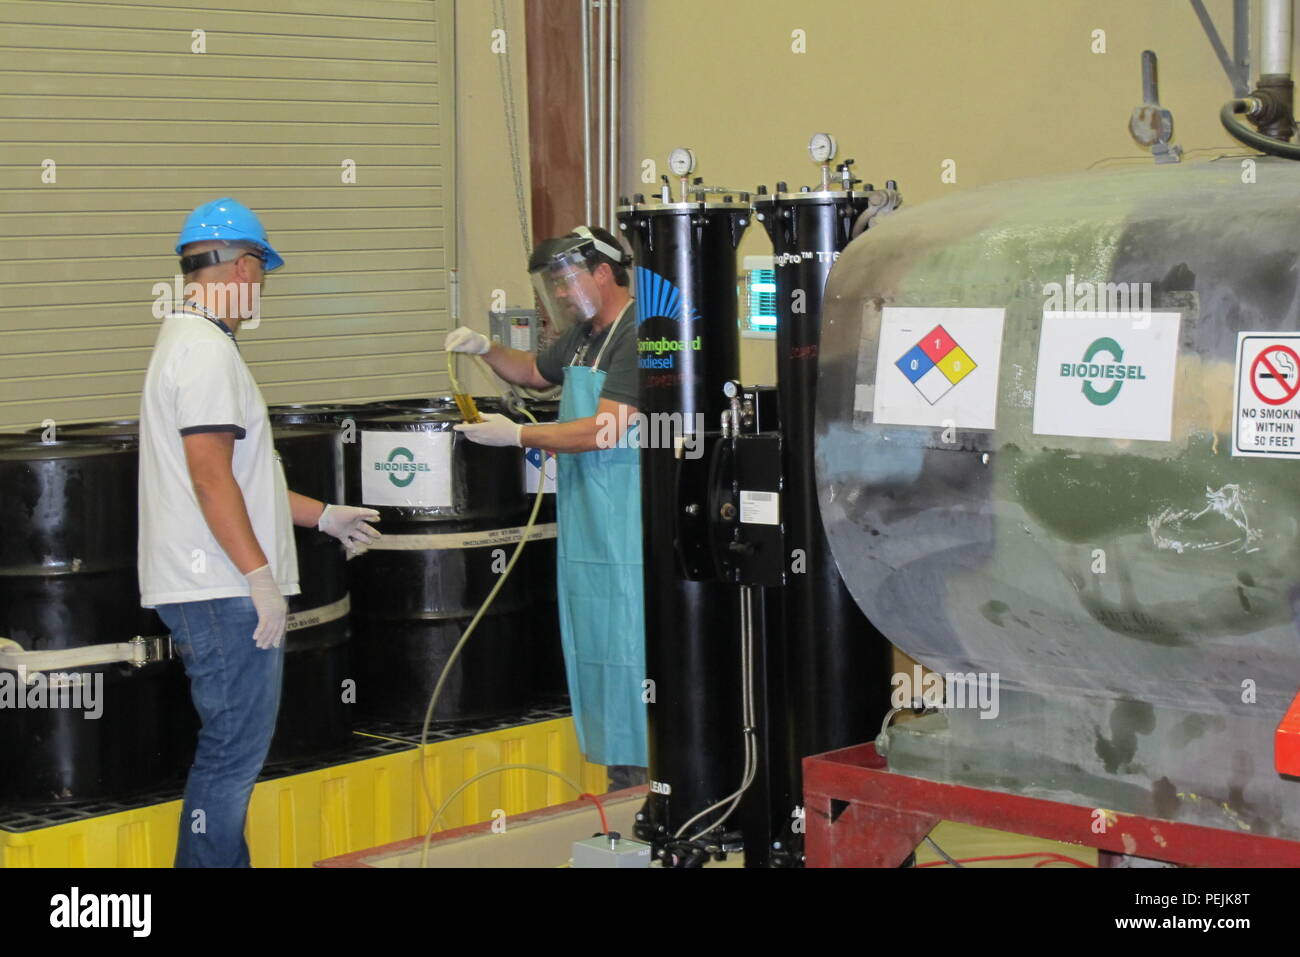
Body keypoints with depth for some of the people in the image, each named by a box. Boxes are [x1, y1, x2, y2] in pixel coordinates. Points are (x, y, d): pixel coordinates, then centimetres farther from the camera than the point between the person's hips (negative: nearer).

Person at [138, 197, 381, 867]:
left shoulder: (187, 342, 20)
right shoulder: (207, 351, -13)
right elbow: (211, 477, -22)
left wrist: (322, 516, 31)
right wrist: (261, 577, -21)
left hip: (219, 591, 11)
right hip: (225, 591, -11)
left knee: (232, 749, 16)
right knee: (233, 752, -6)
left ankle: (225, 862, 23)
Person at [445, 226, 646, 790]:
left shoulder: (636, 336, -16)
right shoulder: (584, 333, 14)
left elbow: (604, 430, -23)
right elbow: (537, 373, 34)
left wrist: (517, 436, -16)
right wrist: (486, 350, 15)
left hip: (626, 525, -10)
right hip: (584, 520, 10)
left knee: (625, 644, -7)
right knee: (592, 642, 13)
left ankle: (642, 770, 0)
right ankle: (619, 776, 22)